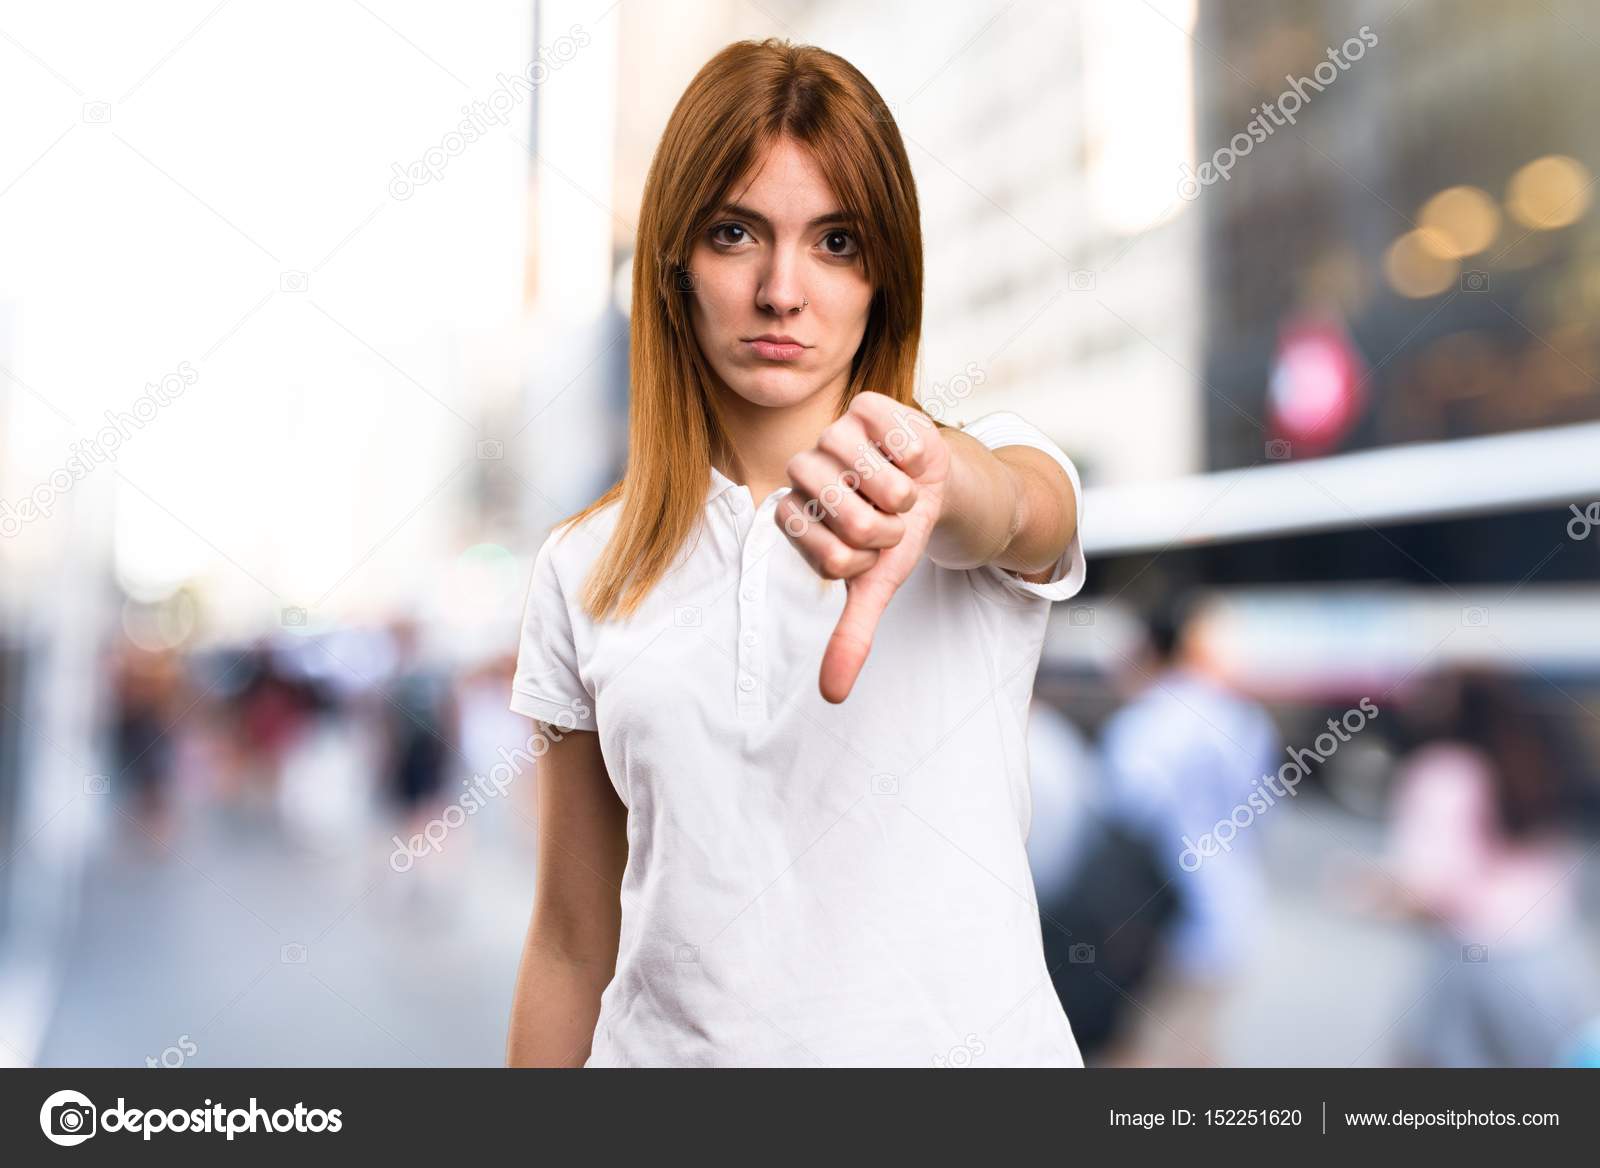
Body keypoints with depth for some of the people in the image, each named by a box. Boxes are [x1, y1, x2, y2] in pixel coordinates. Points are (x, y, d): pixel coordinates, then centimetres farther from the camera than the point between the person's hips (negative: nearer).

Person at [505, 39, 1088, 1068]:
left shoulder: (997, 471, -5)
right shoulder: (584, 571, -2)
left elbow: (1011, 512, -30)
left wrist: (938, 475, -50)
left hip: (969, 1039, -1)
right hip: (673, 1041, 2)